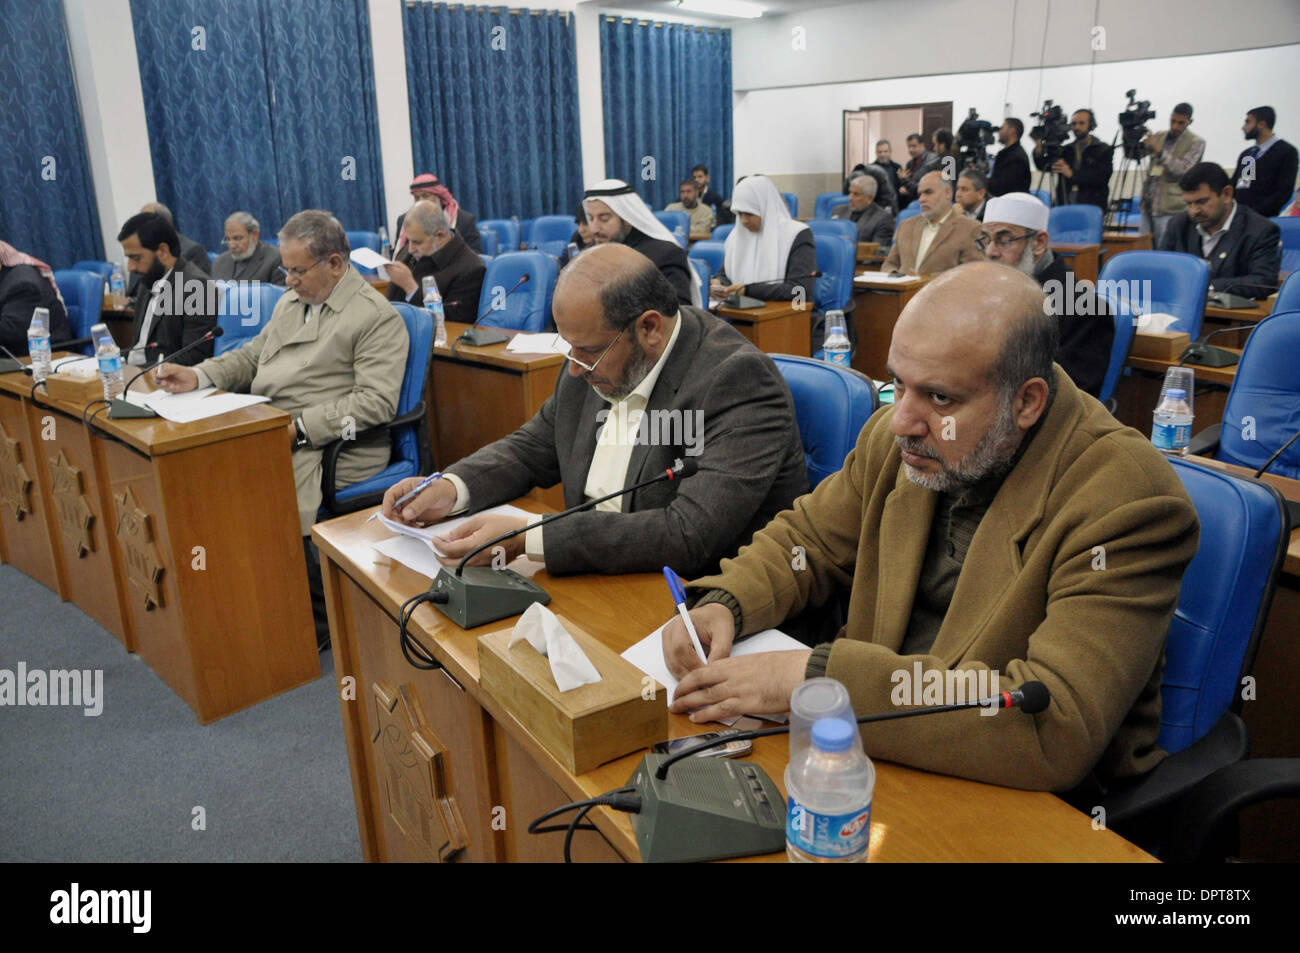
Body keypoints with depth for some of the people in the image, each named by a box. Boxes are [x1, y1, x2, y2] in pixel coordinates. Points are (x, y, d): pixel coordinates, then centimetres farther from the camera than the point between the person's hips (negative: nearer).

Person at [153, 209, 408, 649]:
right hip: (266, 432, 8)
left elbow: (376, 402, -16)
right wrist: (198, 375, 10)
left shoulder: (377, 316, -7)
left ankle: (321, 623, -7)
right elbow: (250, 356, 28)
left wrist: (299, 427, -20)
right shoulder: (291, 302, 20)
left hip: (332, 445, -8)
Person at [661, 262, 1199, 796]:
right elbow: (808, 539, 12)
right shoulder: (896, 435, -3)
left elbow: (1058, 731, -31)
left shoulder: (1128, 503, -22)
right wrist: (725, 604, -10)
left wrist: (816, 676, -33)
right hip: (881, 755, 6)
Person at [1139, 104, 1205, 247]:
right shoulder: (1159, 137, 15)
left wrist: (1159, 151, -21)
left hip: (1170, 210, -5)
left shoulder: (1196, 142, -1)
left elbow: (1182, 169, -13)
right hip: (1148, 207, 5)